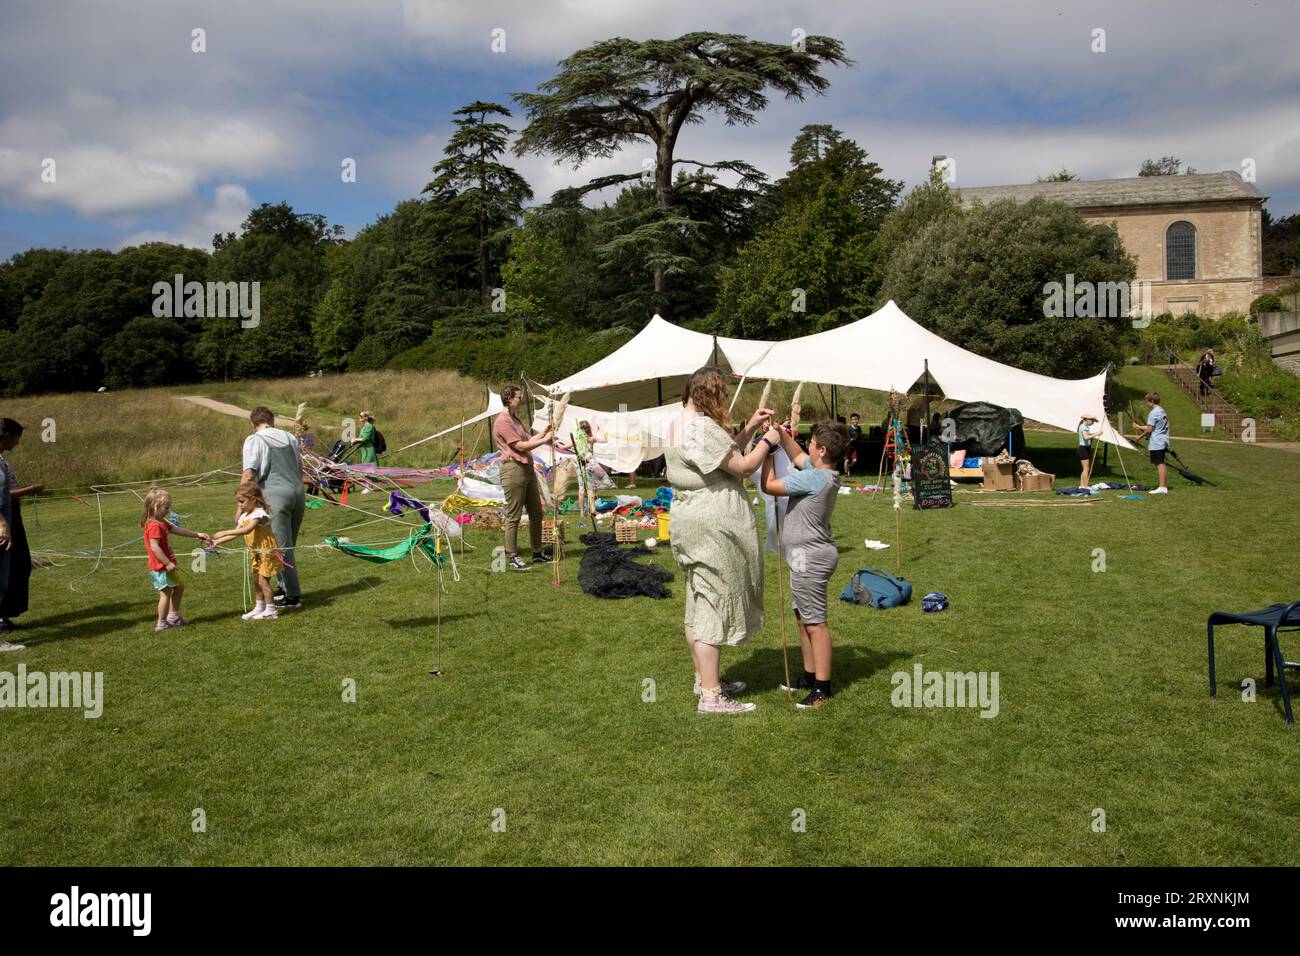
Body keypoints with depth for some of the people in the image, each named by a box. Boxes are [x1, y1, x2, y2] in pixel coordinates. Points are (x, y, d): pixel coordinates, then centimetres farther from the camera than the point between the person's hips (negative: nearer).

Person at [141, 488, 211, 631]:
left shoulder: (162, 523, 11)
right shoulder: (154, 526, -21)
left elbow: (178, 530, 18)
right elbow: (155, 547, -28)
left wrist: (197, 534, 16)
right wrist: (167, 563, -27)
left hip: (166, 566, 11)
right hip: (161, 567, -11)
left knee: (179, 586, 20)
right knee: (166, 593, -1)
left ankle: (173, 615, 28)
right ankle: (162, 624, 8)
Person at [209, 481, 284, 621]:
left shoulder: (260, 513, -21)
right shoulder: (244, 515, 8)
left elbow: (247, 530, -34)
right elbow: (236, 533, 6)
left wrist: (224, 533, -35)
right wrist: (218, 541, -4)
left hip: (266, 552, -9)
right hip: (256, 553, 9)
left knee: (263, 581, -7)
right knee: (256, 581, 15)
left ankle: (270, 611, 0)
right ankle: (259, 608, 27)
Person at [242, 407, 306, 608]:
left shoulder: (254, 441, -4)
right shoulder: (288, 437, 14)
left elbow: (248, 475, -11)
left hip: (276, 496, -6)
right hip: (298, 493, 6)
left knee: (282, 547, -1)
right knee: (288, 545, 18)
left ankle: (293, 596, 2)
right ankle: (285, 586, 28)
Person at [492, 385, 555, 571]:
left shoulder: (515, 419, 19)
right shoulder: (502, 421, -12)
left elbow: (528, 439, 18)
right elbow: (520, 446, -15)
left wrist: (544, 433, 6)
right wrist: (545, 440, -9)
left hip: (527, 468, 10)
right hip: (513, 470, -10)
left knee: (536, 512, 14)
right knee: (513, 516, -4)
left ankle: (538, 552, 24)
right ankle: (512, 557, 2)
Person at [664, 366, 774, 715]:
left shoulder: (682, 423, 14)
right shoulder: (703, 428, -20)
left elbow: (726, 454, 19)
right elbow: (743, 466, -14)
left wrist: (750, 428, 14)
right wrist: (767, 442, 0)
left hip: (690, 523, 11)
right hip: (711, 528, -11)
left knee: (699, 603, 17)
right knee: (714, 605, -6)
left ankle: (705, 678, 29)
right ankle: (711, 696, -2)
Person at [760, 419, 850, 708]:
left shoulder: (814, 478, -22)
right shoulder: (824, 471, 6)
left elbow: (769, 485, -16)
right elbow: (797, 457, 24)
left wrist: (769, 446, -7)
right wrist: (781, 433, 12)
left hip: (810, 558, -10)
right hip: (807, 557, 10)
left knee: (815, 622, -5)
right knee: (803, 619, 19)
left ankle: (822, 687, 1)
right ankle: (810, 675, 30)